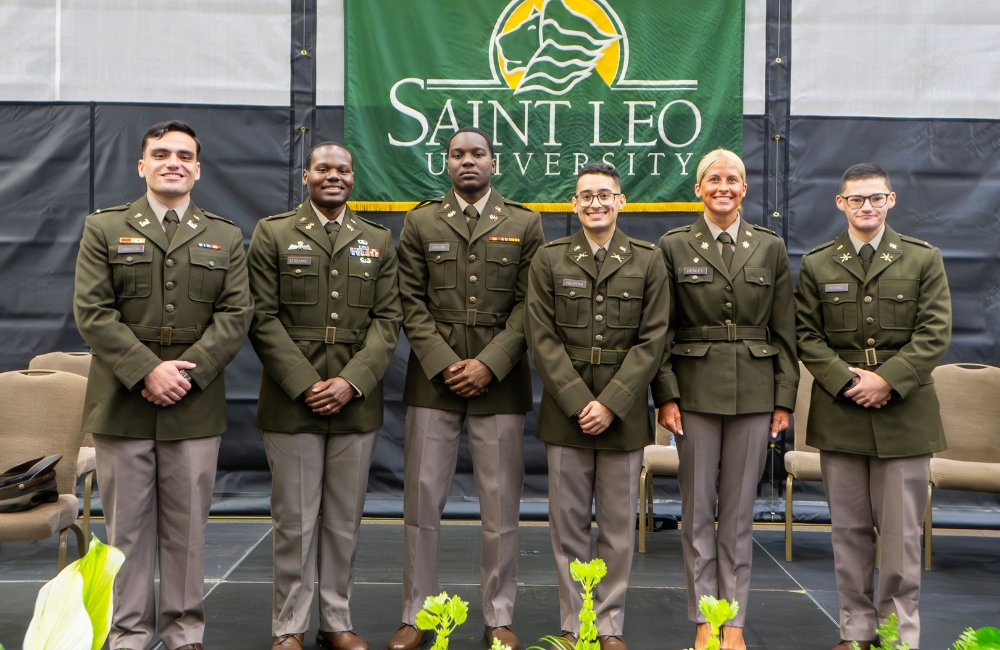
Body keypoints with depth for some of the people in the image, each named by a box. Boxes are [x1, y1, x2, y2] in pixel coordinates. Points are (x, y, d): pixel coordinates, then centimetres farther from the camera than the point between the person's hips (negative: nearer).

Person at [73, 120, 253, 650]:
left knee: (187, 526, 7)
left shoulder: (225, 238, 11)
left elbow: (235, 315, 1)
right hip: (122, 405, -1)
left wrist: (188, 371, -12)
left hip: (194, 407, 1)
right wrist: (147, 371, -14)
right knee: (127, 526, 6)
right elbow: (92, 312, -4)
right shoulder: (104, 229, 6)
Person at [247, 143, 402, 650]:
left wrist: (351, 381, -9)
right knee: (295, 520, 2)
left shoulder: (378, 241, 12)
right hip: (291, 401, -2)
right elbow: (263, 319, -2)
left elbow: (387, 319, 4)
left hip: (356, 402, 2)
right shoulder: (272, 234, 5)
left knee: (345, 520, 8)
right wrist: (304, 384, -11)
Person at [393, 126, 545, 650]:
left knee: (501, 504, 3)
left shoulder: (525, 224, 8)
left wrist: (488, 364, -10)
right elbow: (411, 302, 3)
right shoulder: (421, 221, 10)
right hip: (432, 378, 1)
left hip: (499, 381, 0)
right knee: (421, 499, 3)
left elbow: (529, 306, 1)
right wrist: (444, 364, -8)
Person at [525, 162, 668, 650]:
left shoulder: (648, 261, 5)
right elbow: (543, 338, 0)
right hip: (565, 411, 0)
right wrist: (578, 401, -10)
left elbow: (651, 341, -1)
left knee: (618, 526, 6)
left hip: (623, 413, 0)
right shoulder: (549, 259, 6)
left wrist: (611, 403, -11)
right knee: (568, 523, 6)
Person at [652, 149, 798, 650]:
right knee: (698, 509, 4)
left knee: (739, 510, 7)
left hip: (753, 393, 1)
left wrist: (785, 399, 2)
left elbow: (784, 331, 7)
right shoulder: (674, 246, 3)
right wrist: (666, 395, -6)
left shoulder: (770, 248, 7)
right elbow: (661, 330, 1)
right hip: (695, 391, -1)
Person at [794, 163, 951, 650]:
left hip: (903, 414, -1)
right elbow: (806, 336, 4)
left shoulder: (924, 260, 6)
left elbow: (935, 334, -2)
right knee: (848, 530, 7)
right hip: (840, 412, 1)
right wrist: (846, 380, -10)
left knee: (902, 531, 1)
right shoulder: (816, 265, 9)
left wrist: (887, 379, -13)